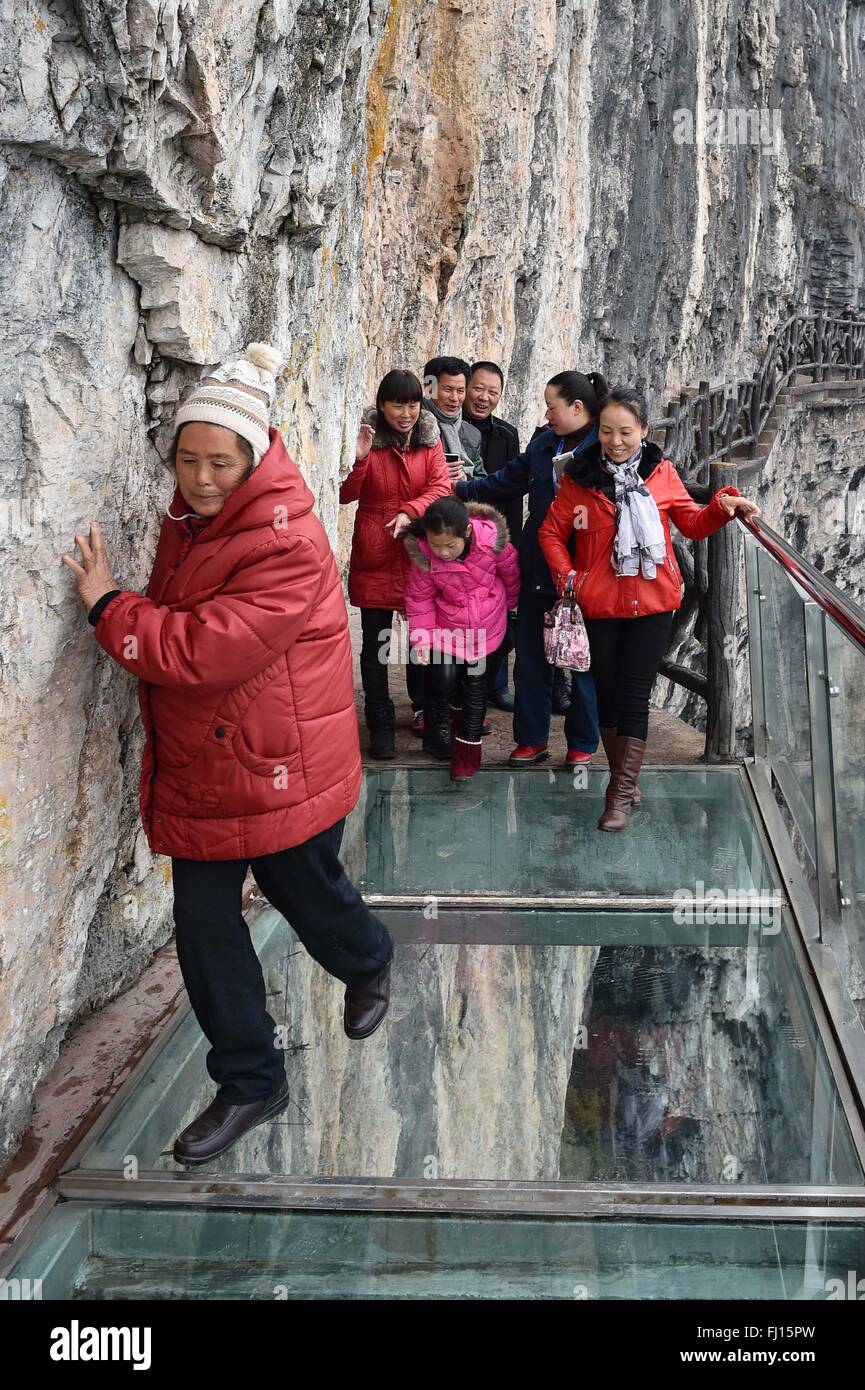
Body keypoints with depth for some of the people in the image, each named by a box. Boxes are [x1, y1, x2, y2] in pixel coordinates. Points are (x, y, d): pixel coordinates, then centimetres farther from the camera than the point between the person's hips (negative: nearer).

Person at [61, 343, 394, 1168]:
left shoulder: (286, 545, -26)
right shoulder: (191, 515, 1)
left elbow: (203, 651, -32)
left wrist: (106, 607, -21)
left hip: (280, 766, -7)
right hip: (197, 763, 7)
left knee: (306, 892, 17)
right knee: (202, 924, 7)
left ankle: (369, 966, 53)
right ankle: (250, 1082, 23)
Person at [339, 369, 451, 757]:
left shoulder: (430, 440, 5)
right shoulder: (367, 439, -1)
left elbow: (441, 487, -6)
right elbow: (345, 495, -5)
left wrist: (410, 512, -22)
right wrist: (357, 460, -23)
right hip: (375, 554, -2)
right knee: (375, 641, -1)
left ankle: (424, 708, 31)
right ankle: (381, 725, 7)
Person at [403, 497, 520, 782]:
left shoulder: (492, 541, -26)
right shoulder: (423, 554, -24)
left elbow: (510, 574, -4)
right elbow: (419, 598, -9)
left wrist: (509, 603, 13)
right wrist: (421, 638, -13)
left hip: (487, 627, 0)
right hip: (447, 627, 0)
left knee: (476, 686, 7)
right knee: (444, 681, -7)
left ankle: (468, 744, 24)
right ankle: (459, 708, 29)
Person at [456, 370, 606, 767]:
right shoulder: (544, 442, 7)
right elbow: (507, 480, 15)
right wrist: (459, 489, 9)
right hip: (539, 568, 6)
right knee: (531, 654, 11)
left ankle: (582, 743, 23)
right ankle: (532, 739, 23)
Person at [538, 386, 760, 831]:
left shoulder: (661, 473, -1)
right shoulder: (580, 477, -3)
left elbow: (692, 523, 5)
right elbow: (551, 533, 3)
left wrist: (721, 507, -12)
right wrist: (567, 576, -9)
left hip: (651, 603, 0)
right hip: (599, 603, 1)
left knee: (635, 694, -1)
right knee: (608, 690, 10)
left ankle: (622, 794, 2)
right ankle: (621, 776, 28)